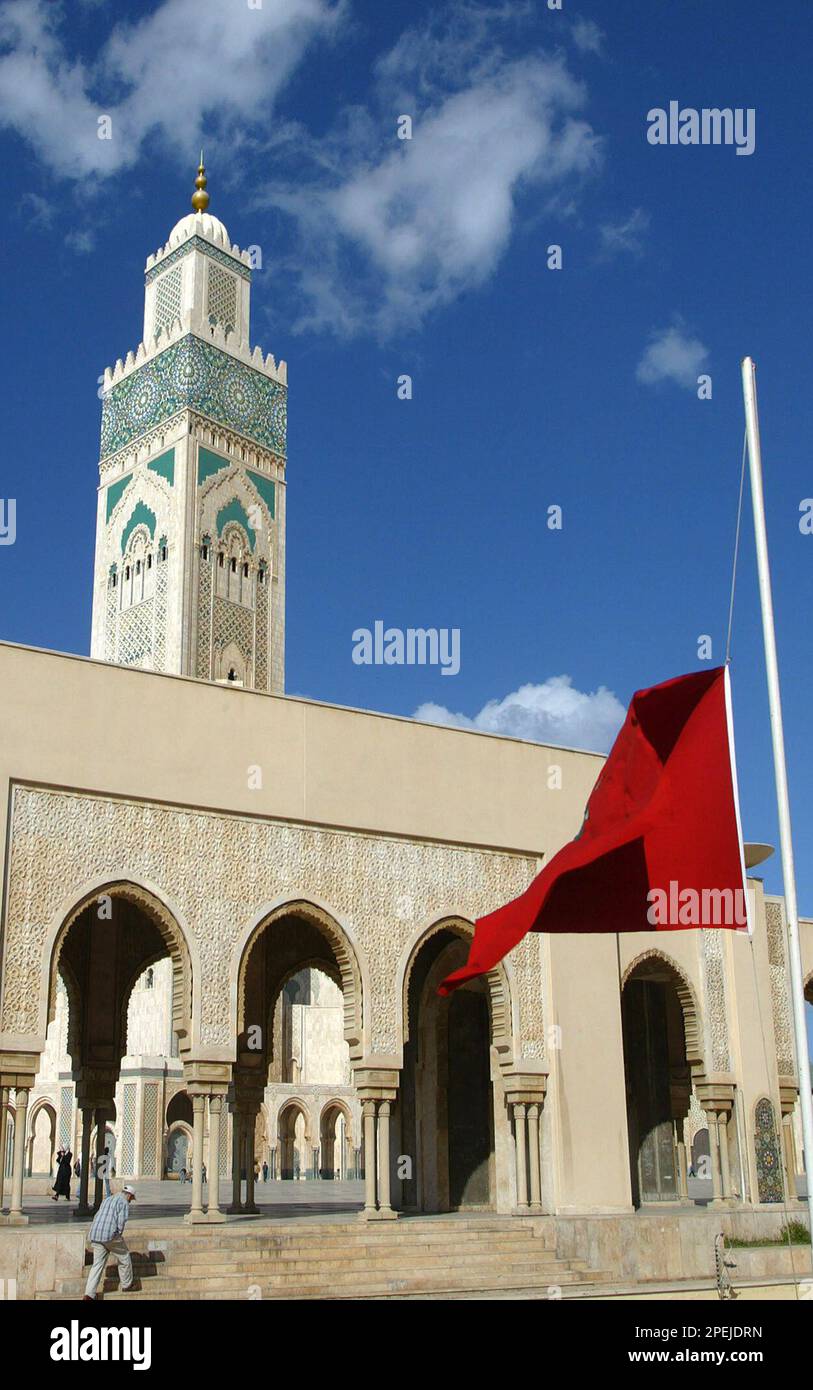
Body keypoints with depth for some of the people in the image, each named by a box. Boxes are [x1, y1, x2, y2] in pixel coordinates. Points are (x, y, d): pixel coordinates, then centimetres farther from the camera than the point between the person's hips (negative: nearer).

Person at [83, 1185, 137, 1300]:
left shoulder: (107, 1200, 23)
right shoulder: (124, 1203, -2)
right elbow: (121, 1222, -13)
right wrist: (119, 1235, 3)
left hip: (95, 1236, 7)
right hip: (110, 1235, -7)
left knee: (97, 1264, 9)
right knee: (124, 1259, 16)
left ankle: (89, 1294, -3)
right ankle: (126, 1284, 30)